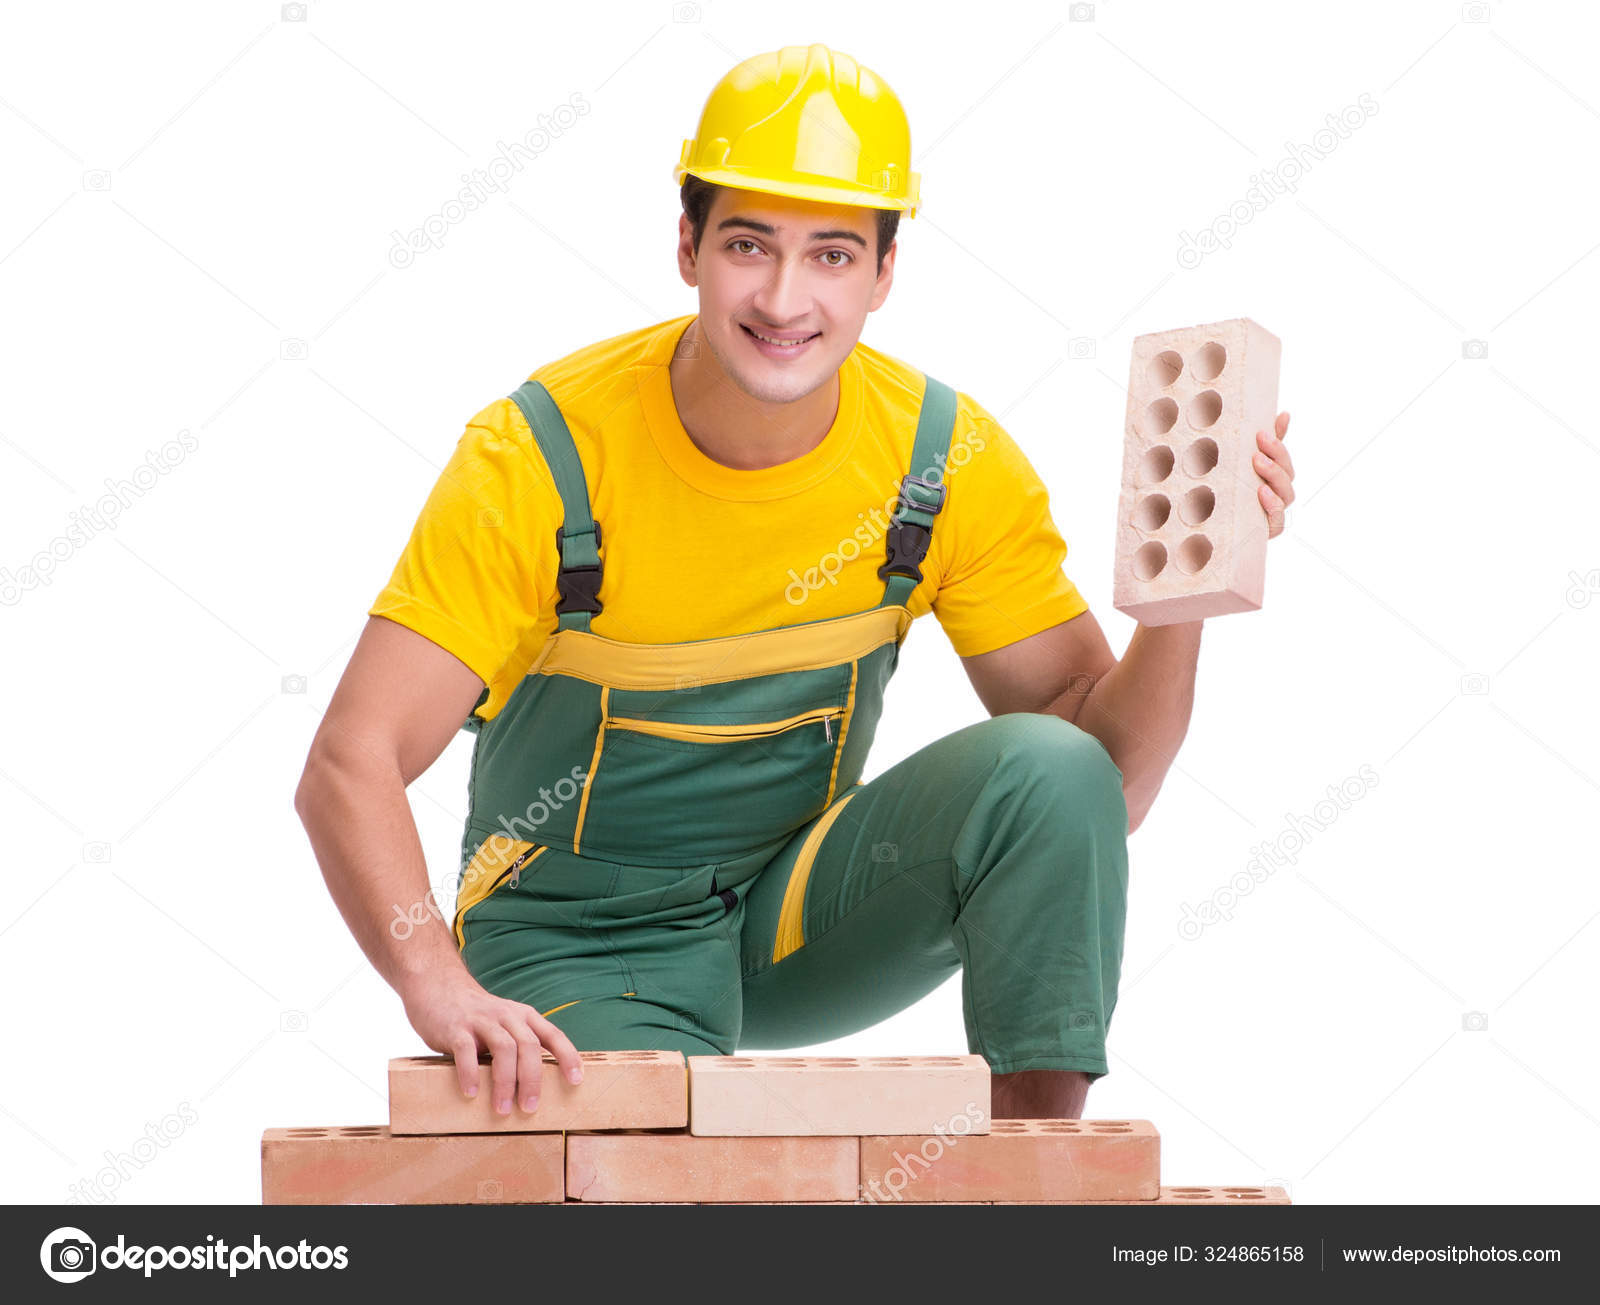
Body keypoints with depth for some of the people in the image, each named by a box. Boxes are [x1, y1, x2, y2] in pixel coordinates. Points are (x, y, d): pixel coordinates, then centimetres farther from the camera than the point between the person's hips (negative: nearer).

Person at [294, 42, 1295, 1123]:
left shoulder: (947, 462, -10)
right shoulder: (544, 458, -20)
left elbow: (1105, 781, -8)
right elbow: (351, 769, -24)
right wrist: (440, 986, -42)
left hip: (801, 907, 3)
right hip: (582, 947, -3)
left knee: (1047, 772, -24)